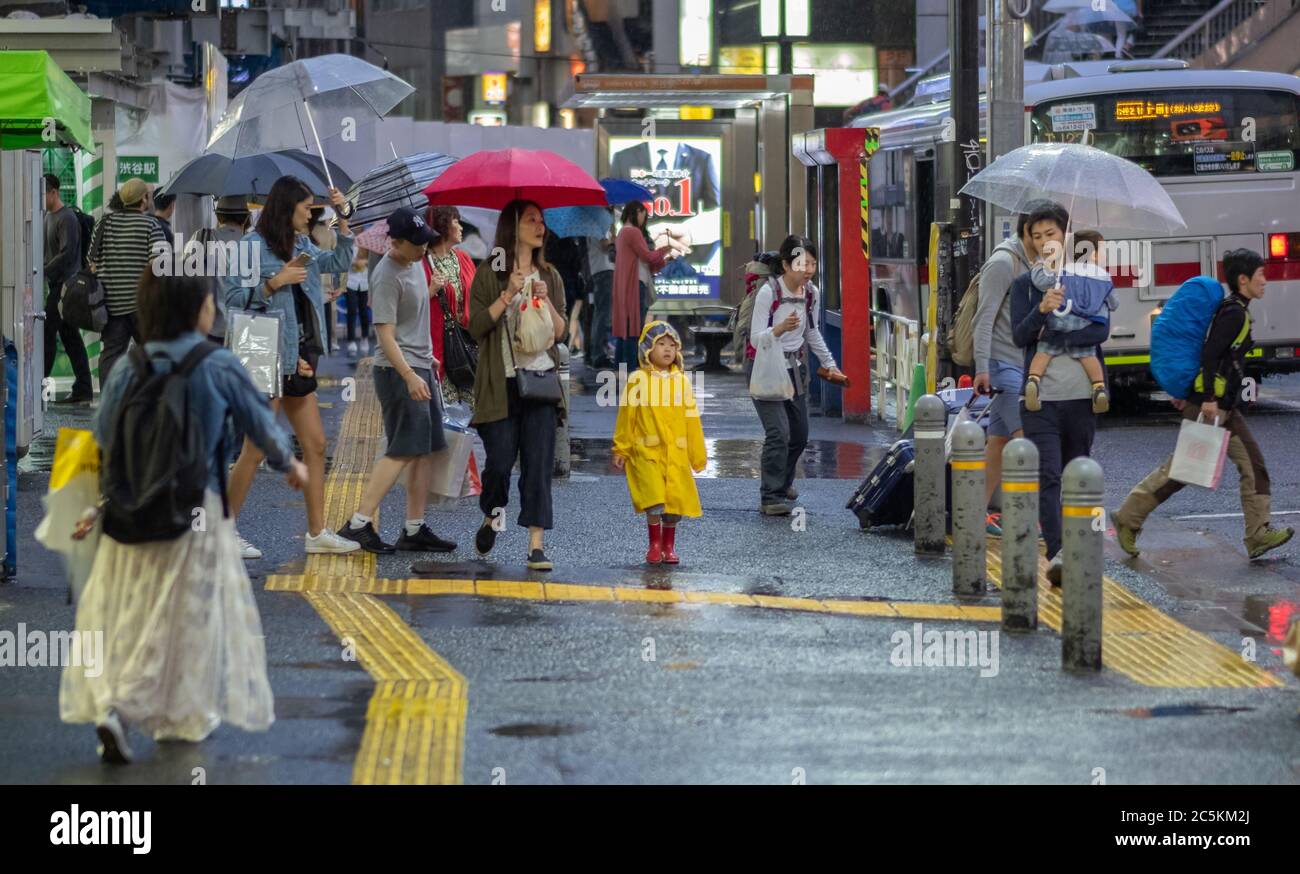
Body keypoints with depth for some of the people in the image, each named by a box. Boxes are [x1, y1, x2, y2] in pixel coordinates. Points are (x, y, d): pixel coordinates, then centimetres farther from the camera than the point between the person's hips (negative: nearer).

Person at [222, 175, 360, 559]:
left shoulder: (301, 245, 12)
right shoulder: (252, 246, -11)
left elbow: (338, 263, 20)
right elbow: (233, 297, -14)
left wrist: (342, 220, 12)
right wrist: (276, 282, -20)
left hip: (298, 357, 9)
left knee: (316, 445, 10)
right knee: (256, 450, -5)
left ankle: (317, 533, 16)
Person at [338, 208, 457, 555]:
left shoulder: (415, 263, 12)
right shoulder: (388, 276, -17)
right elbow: (386, 334, -22)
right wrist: (409, 376, -28)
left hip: (419, 368, 9)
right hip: (398, 371, -9)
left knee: (425, 451, 7)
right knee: (403, 451, -14)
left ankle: (415, 529, 10)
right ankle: (359, 523, -15)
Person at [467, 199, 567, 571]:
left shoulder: (549, 276, 13)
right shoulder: (489, 275, 2)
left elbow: (560, 332, 11)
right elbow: (476, 327, -5)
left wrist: (545, 301, -5)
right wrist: (508, 296, -12)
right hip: (501, 382, -3)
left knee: (539, 463, -4)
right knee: (500, 460, -3)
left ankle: (536, 544, -5)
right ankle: (491, 519, 26)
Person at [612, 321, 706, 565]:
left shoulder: (681, 380, 8)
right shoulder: (638, 380, 0)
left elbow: (691, 418, 11)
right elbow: (626, 417, 4)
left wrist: (697, 454, 13)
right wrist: (621, 450, 6)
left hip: (676, 453, 3)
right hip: (647, 451, -3)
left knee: (676, 501, 3)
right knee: (655, 501, -12)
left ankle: (669, 546, 19)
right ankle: (655, 545, 5)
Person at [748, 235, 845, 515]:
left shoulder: (812, 293, -1)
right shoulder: (768, 293, -21)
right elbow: (756, 339, -20)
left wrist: (829, 363, 21)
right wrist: (780, 329, -37)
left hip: (795, 368, 7)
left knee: (799, 435, 13)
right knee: (779, 433, -18)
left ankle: (782, 482, 36)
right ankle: (771, 497, -13)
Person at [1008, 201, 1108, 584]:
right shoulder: (1024, 284, 8)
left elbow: (1101, 330, -7)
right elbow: (1019, 336, -4)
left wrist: (1054, 335, -16)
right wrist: (1042, 310, -23)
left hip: (1081, 394, 1)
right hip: (1041, 396, -1)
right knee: (1047, 476, -14)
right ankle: (1056, 554, -23)